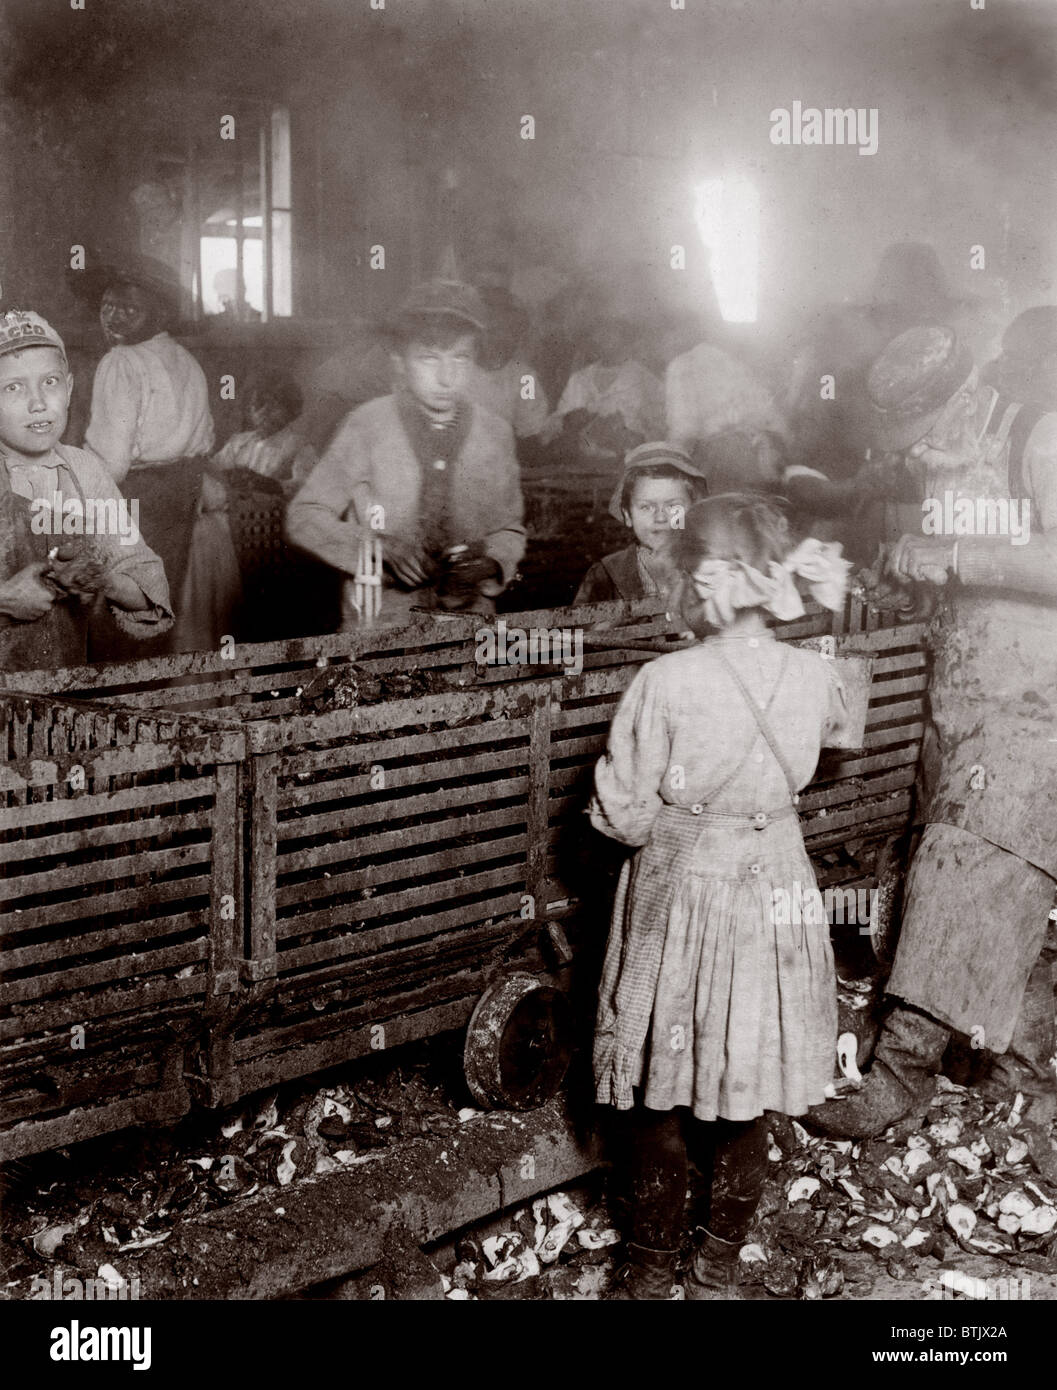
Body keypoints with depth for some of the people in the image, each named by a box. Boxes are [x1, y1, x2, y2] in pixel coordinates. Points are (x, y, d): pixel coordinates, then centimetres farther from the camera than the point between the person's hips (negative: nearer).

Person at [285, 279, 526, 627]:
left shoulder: (495, 434, 8)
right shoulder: (367, 426, 1)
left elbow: (509, 530, 18)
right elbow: (304, 516, 2)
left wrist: (490, 565, -4)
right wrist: (378, 548, -12)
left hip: (468, 625, 2)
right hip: (377, 625, -2)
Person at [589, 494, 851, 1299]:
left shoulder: (666, 683, -22)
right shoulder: (816, 677, -10)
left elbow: (626, 817, -14)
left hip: (681, 899, -3)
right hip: (776, 897, 3)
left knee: (662, 1099, 13)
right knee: (748, 1102, 16)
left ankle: (653, 1271, 26)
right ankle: (720, 1270, 30)